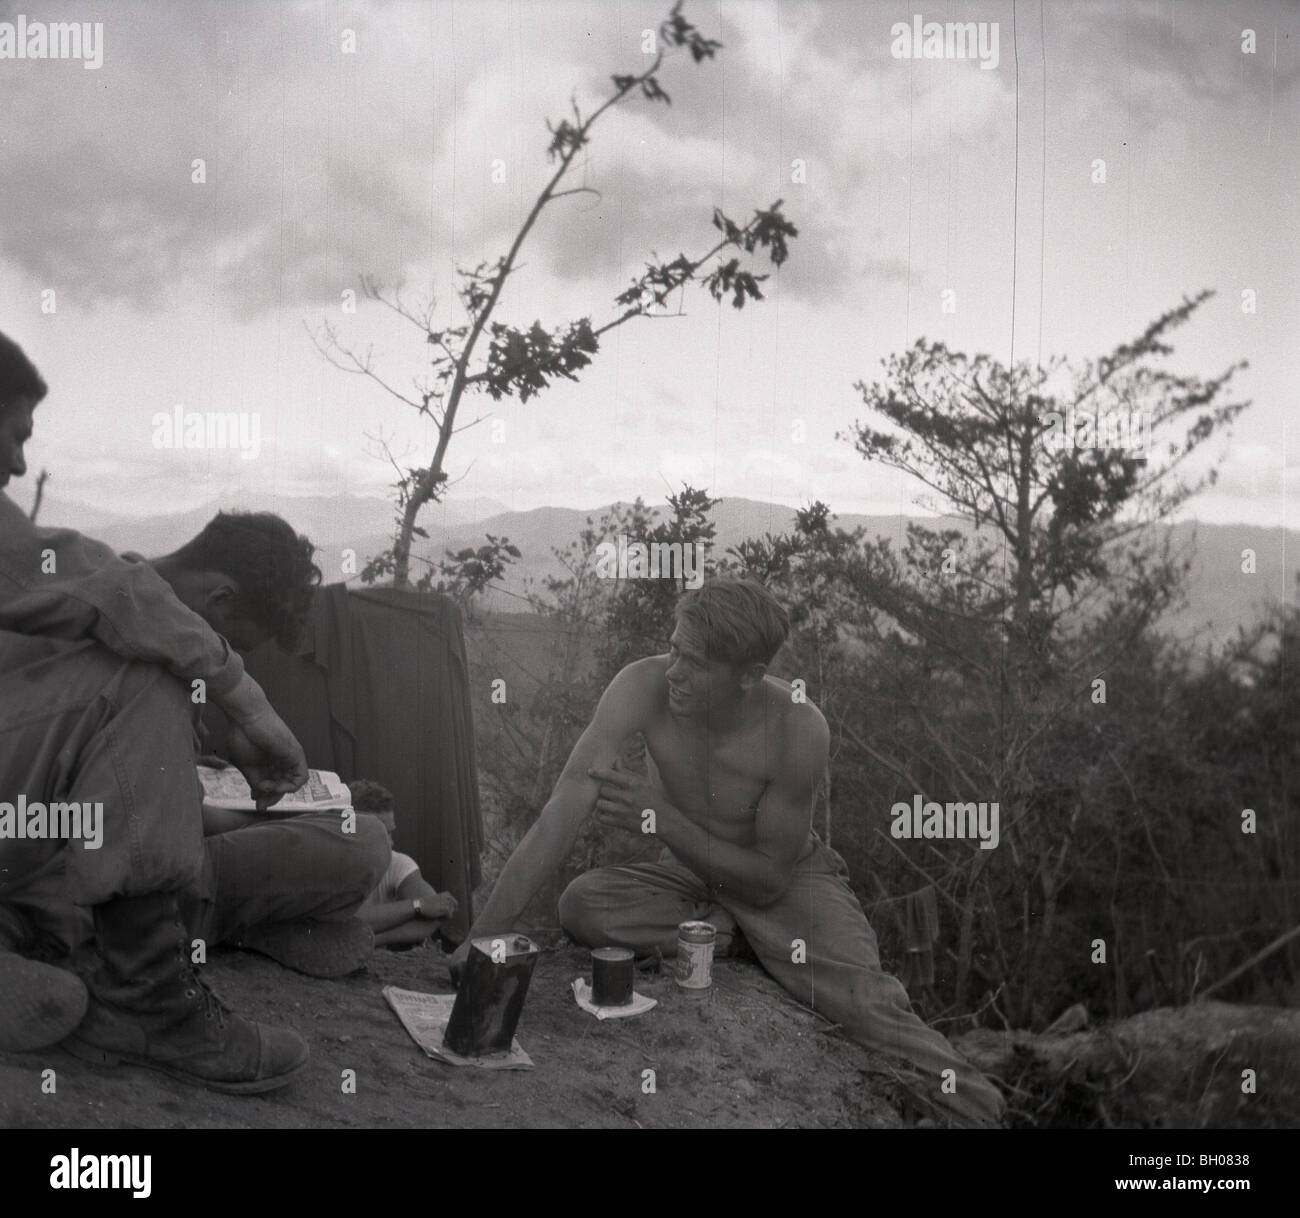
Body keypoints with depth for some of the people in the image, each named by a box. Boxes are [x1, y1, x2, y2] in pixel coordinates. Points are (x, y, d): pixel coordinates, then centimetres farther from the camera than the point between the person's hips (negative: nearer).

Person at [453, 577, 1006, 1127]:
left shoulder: (797, 729, -28)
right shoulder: (644, 687, -25)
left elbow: (770, 879, -20)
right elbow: (562, 813, -30)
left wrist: (660, 817, -31)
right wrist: (484, 937, -37)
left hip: (787, 878, -3)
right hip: (689, 875, 4)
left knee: (866, 1004, -30)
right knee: (580, 904, -27)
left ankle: (958, 1089, -7)